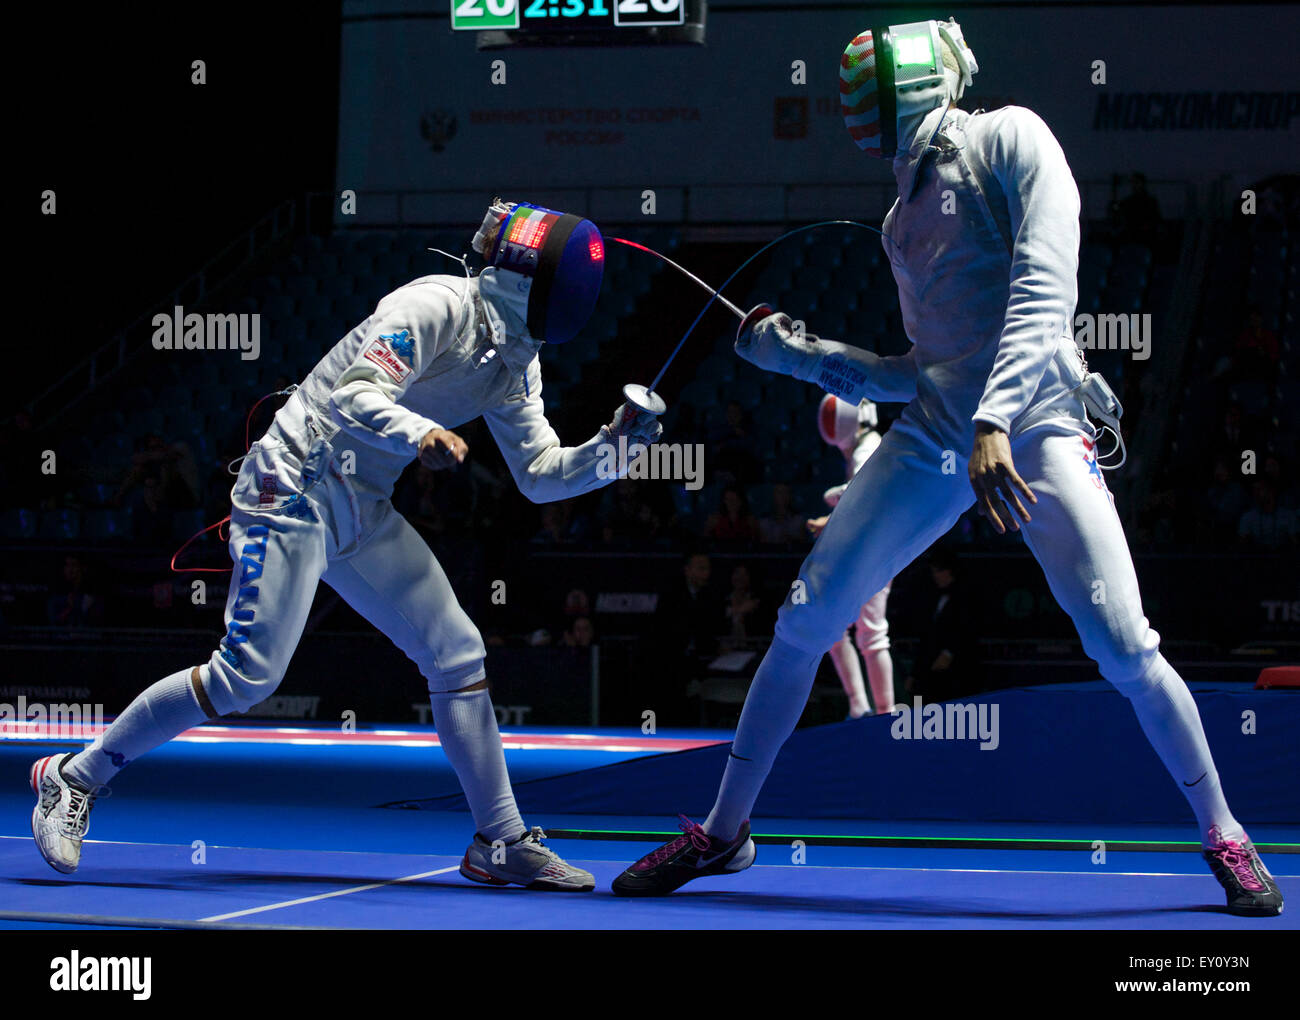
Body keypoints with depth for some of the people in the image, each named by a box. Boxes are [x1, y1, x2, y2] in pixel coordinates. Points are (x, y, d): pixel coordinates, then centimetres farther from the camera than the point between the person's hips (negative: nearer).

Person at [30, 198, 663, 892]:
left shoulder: (514, 363, 8)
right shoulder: (436, 307, -18)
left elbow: (543, 476, 10)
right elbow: (353, 394, -29)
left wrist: (613, 444, -7)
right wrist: (419, 433, -48)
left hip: (360, 510, 9)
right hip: (291, 489, -9)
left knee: (457, 654, 0)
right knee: (248, 677, -14)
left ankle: (501, 845, 7)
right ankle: (75, 778, 0)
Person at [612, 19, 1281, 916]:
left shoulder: (1009, 140, -3)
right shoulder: (907, 212, 18)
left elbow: (1043, 295, -16)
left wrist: (995, 421, -27)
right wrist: (796, 353, 16)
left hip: (1035, 425, -6)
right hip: (933, 436, 7)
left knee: (1122, 646, -17)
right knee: (804, 621, -1)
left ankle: (1223, 835, 3)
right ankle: (723, 834, 12)